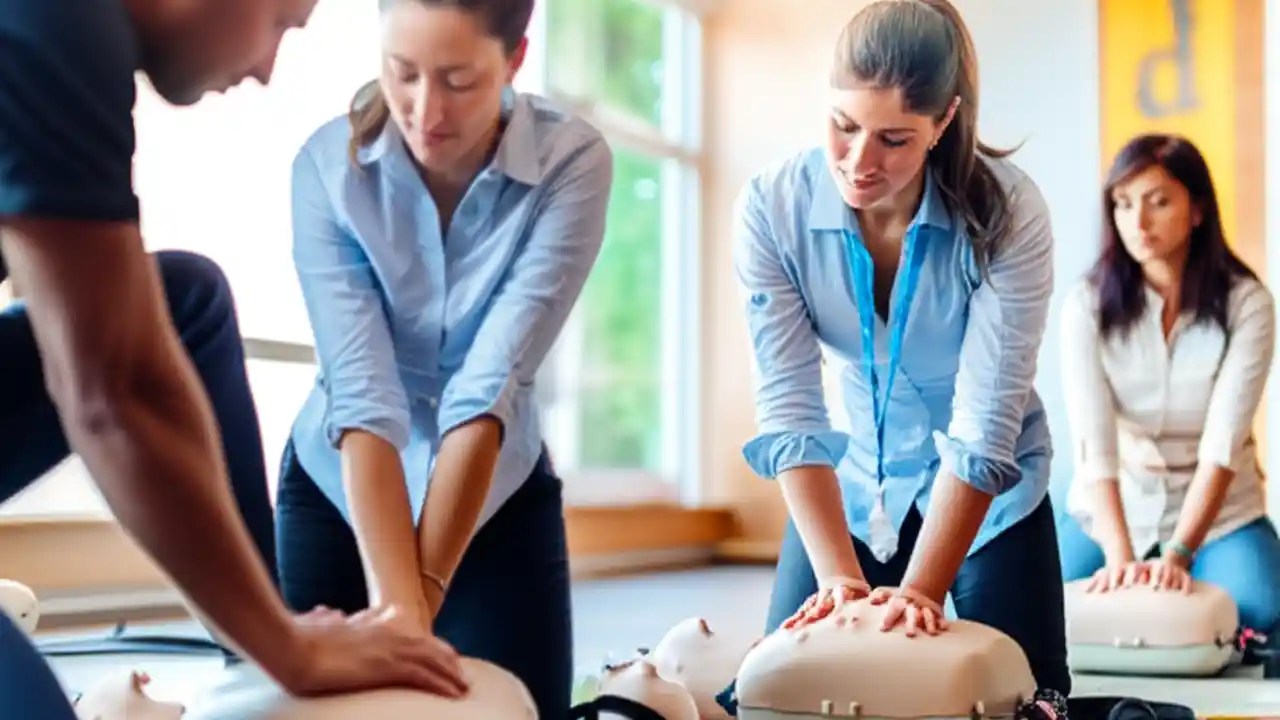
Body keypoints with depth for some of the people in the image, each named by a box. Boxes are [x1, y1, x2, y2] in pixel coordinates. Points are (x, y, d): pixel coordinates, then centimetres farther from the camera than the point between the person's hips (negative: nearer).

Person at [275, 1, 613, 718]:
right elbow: (362, 390, -29)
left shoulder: (573, 162, -22)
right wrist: (397, 605, -40)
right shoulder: (329, 163, -20)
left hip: (500, 493, 0)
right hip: (337, 486, 1)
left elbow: (491, 385, -29)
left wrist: (421, 597, -34)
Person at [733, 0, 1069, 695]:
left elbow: (984, 426, -28)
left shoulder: (1007, 212, -26)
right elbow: (788, 409, -23)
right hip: (847, 487, 2)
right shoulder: (772, 205, -21)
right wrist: (839, 575, -32)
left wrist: (920, 590, -35)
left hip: (991, 493, -1)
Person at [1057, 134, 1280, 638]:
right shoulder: (1089, 303, -12)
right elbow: (1092, 440, -21)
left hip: (1217, 511, 0)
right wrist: (1121, 555, -35)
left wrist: (1177, 553, -34)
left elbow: (1223, 443, -21)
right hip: (1113, 509, 1)